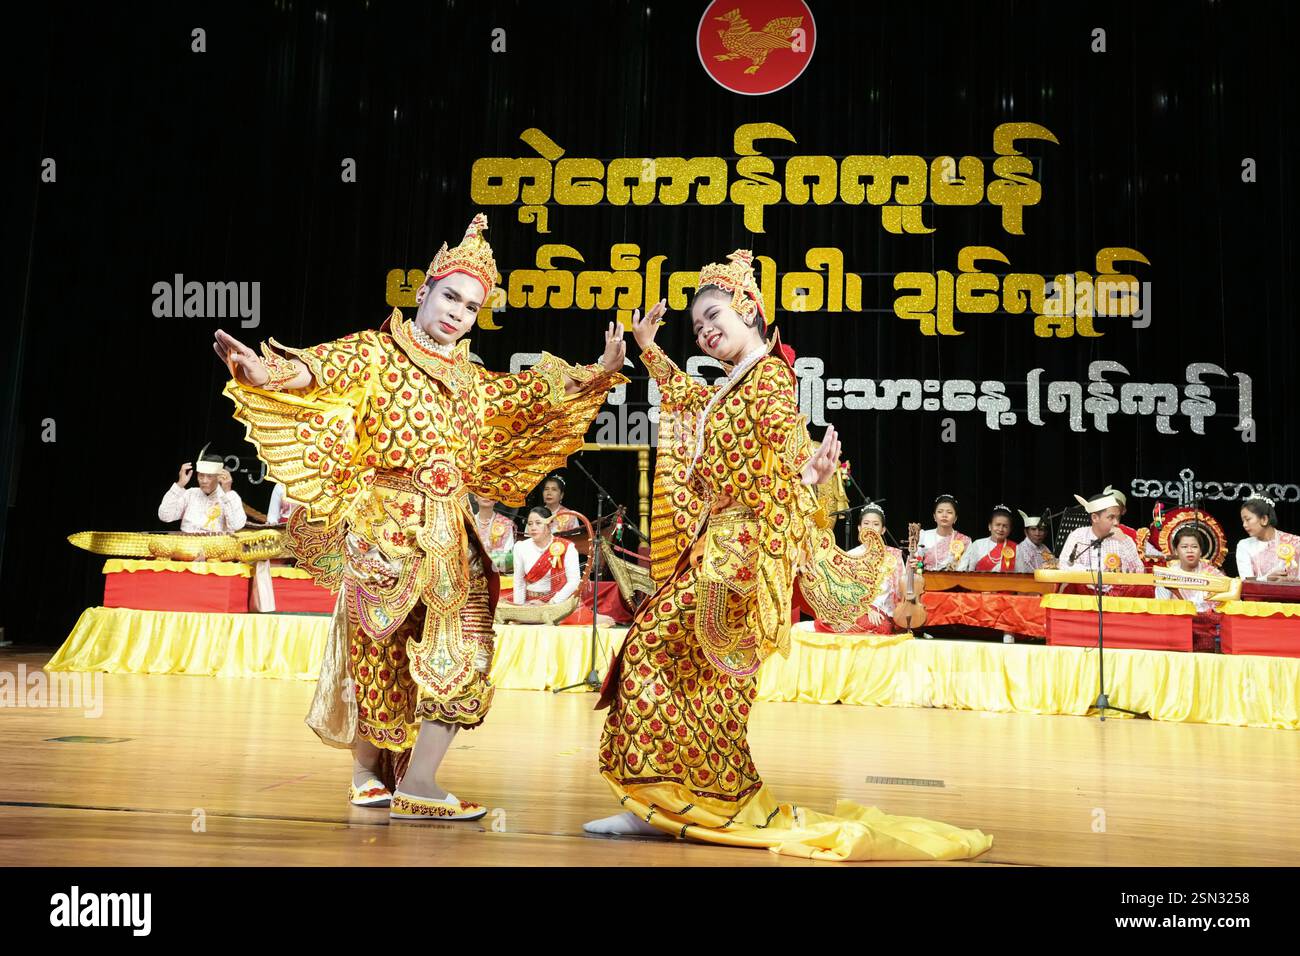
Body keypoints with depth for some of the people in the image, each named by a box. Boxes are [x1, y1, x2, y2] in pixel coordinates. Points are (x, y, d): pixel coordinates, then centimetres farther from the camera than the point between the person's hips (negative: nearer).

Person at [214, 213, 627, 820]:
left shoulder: (470, 378, 18)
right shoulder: (376, 352, 1)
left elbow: (537, 396, 27)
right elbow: (320, 369, -17)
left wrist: (599, 373, 24)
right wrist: (262, 370, -36)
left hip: (447, 532, 6)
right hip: (383, 525, -5)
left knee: (456, 648, -2)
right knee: (378, 645, 0)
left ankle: (416, 780, 5)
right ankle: (367, 769, 15)